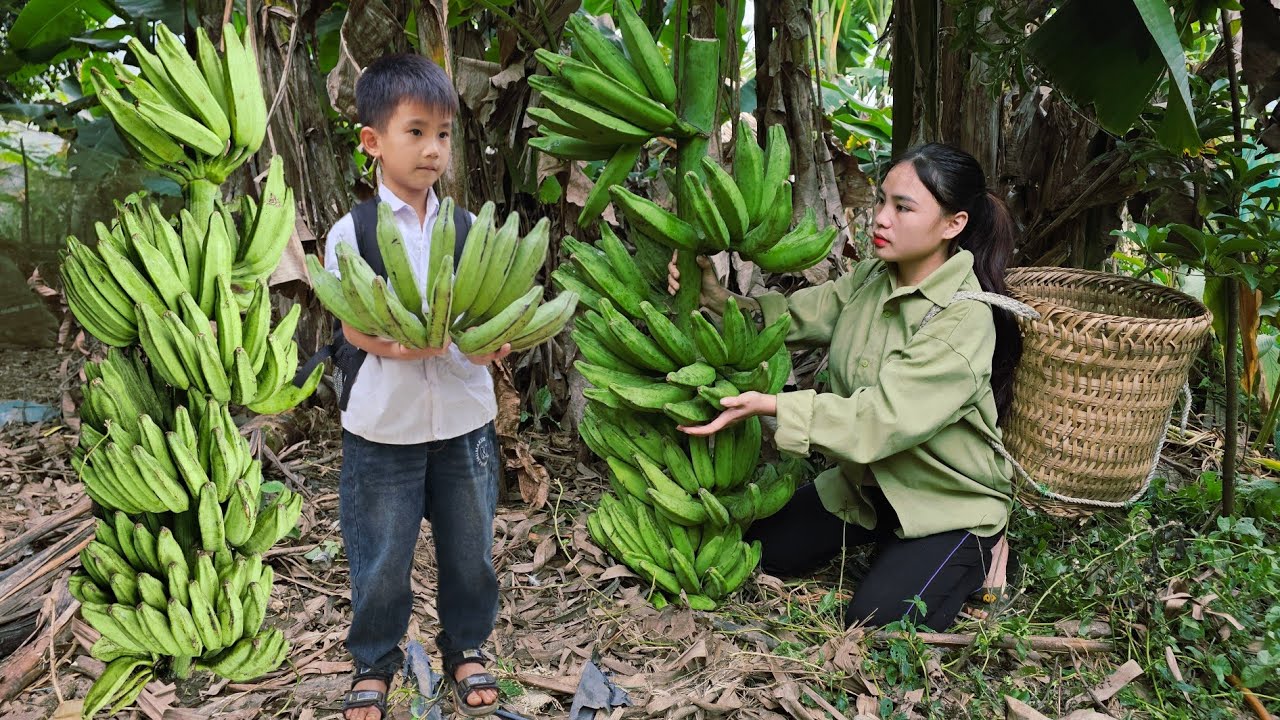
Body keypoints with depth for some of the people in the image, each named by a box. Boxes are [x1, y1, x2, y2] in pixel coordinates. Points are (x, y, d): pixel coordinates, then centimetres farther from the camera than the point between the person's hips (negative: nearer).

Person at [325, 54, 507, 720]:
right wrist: (394, 343, -30)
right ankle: (373, 661, 36)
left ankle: (466, 645, 41)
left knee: (469, 547, 16)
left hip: (464, 419, 3)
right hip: (383, 424, -2)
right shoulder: (352, 233, -6)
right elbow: (354, 329, -11)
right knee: (381, 558, 11)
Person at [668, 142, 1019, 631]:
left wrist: (771, 405, -40)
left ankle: (974, 556, 9)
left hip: (950, 500, -6)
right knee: (764, 548, 2)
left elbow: (881, 418, -34)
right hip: (869, 478, 7)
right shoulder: (873, 277, -5)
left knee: (875, 621, -19)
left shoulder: (964, 320, -28)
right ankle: (881, 536, 23)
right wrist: (717, 297, -28)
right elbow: (795, 318, -10)